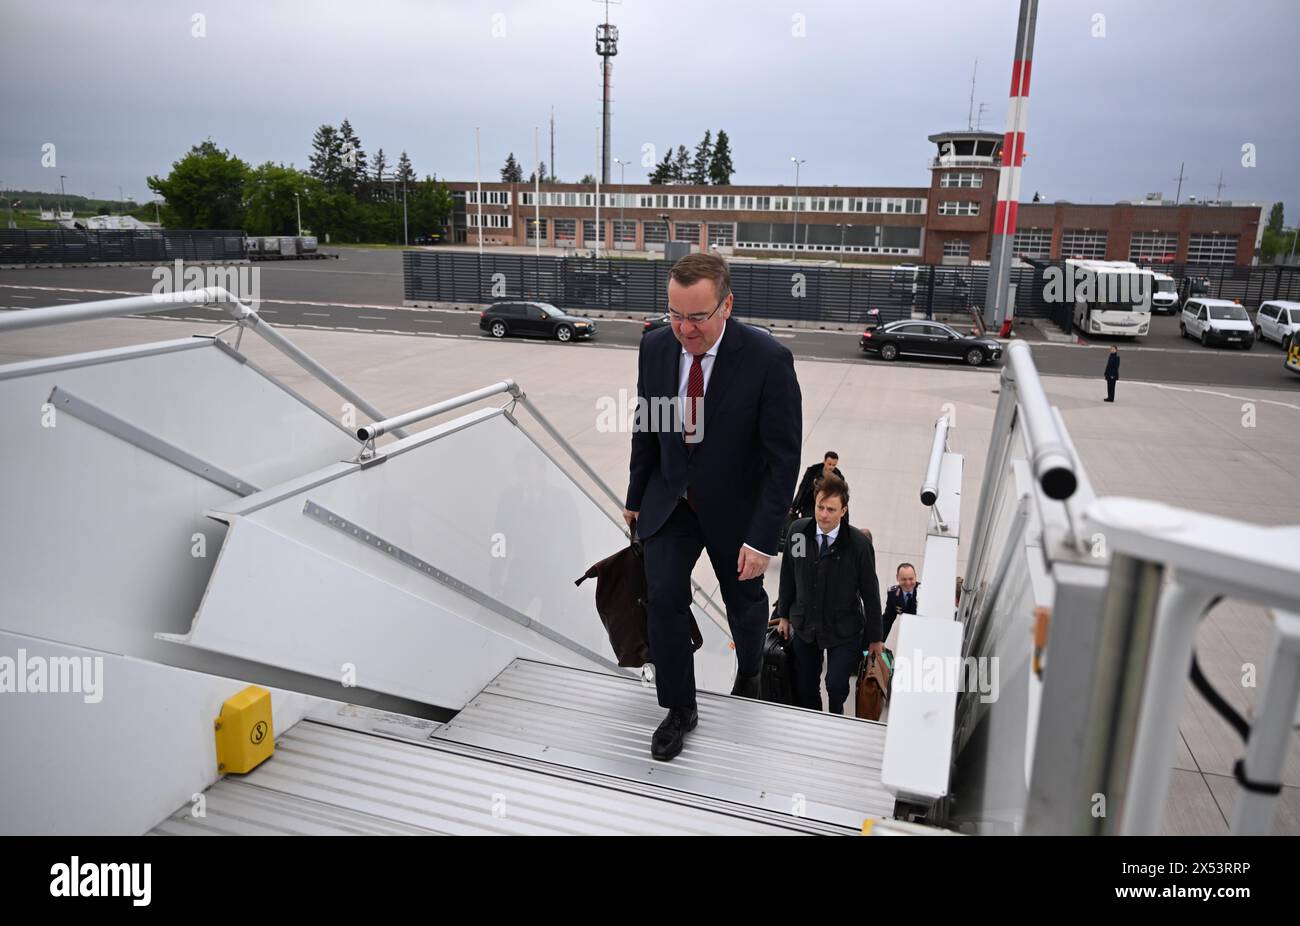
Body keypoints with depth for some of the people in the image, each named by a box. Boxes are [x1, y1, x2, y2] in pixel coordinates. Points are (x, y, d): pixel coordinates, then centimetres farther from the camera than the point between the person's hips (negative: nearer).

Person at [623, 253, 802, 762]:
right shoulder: (655, 346, -11)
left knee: (744, 600, 18)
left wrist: (762, 538, -22)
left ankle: (749, 673, 50)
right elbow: (645, 428, 3)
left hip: (735, 506, -2)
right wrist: (636, 496, 9)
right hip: (670, 499, 3)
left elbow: (782, 456, -21)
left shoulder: (768, 359, -25)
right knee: (663, 597, -7)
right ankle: (680, 709, 16)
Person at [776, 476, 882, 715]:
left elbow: (870, 593, -11)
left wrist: (875, 638, -2)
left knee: (836, 685, -9)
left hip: (844, 630, -3)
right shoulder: (798, 531, -12)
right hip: (804, 625, 3)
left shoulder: (859, 544, -21)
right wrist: (784, 615, 10)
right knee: (804, 688, 12)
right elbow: (787, 575, 2)